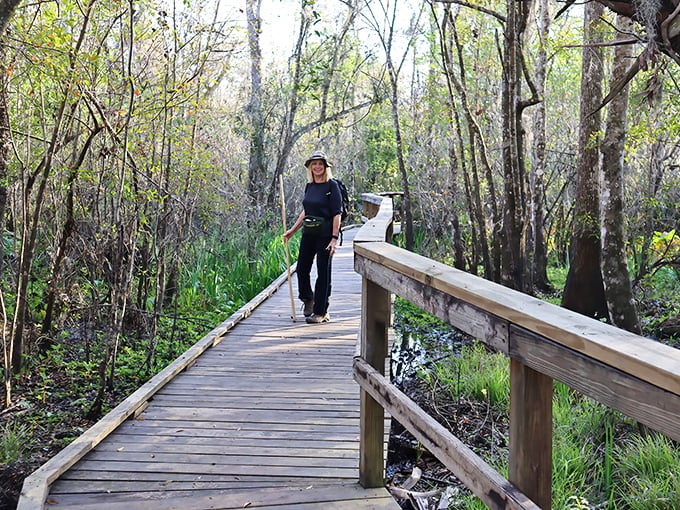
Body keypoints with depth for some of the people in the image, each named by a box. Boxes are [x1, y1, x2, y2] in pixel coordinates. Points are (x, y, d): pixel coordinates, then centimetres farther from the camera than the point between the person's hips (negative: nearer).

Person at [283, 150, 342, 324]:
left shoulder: (332, 185, -8)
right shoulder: (309, 186, 11)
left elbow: (337, 214, -12)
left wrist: (334, 238, -18)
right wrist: (293, 230, 17)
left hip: (325, 235, -6)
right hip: (308, 233, 6)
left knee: (323, 273, 0)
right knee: (301, 269, 8)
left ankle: (321, 312, 10)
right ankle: (308, 299, 34)